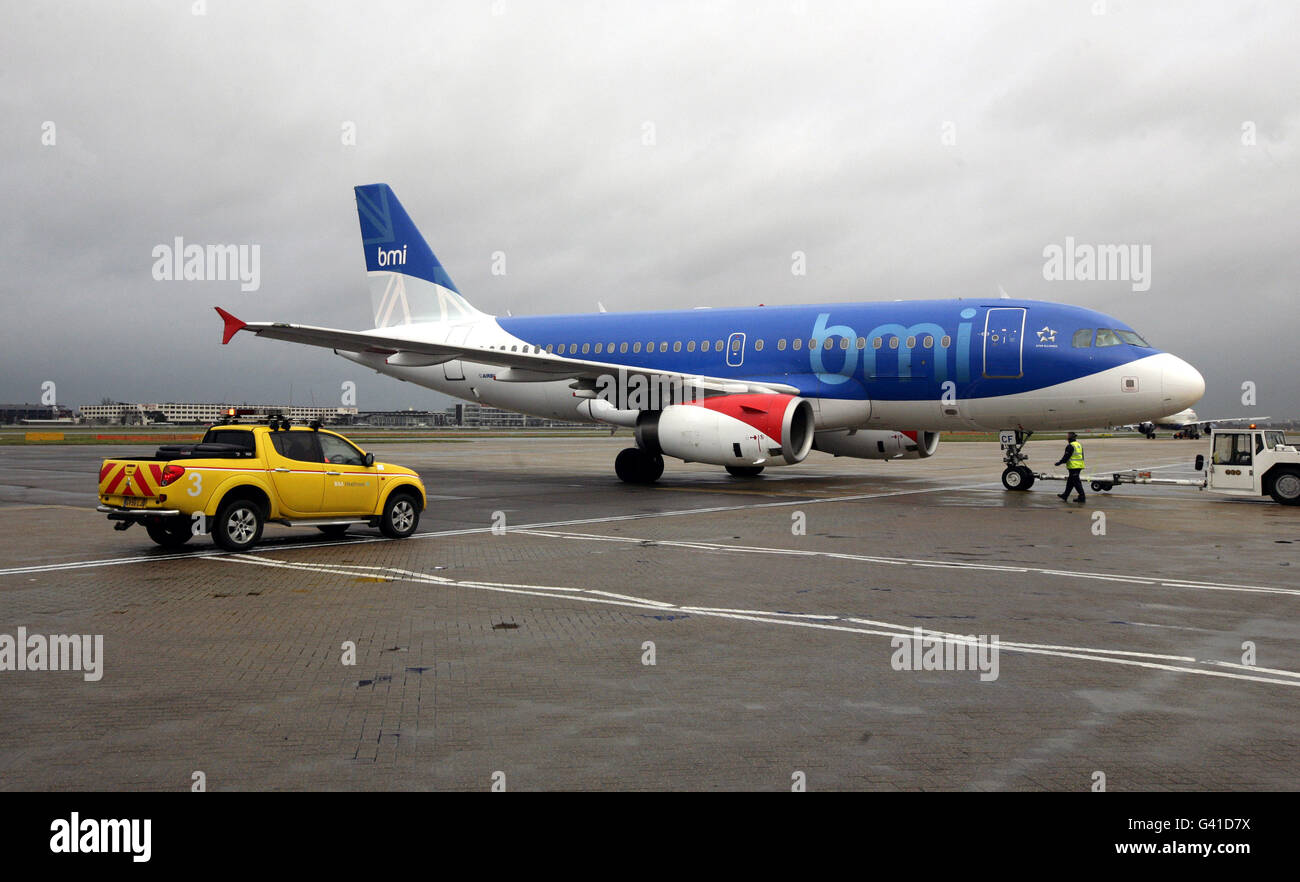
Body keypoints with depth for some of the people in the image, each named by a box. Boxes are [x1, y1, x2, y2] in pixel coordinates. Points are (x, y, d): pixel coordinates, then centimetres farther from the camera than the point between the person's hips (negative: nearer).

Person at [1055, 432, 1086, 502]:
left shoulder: (1070, 446, -14)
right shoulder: (1079, 445, 15)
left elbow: (1066, 457, -16)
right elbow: (1081, 456, 22)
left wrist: (1059, 462, -3)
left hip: (1073, 467, -9)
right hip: (1079, 466, 9)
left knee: (1076, 482, -6)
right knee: (1070, 482, 15)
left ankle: (1082, 497, -8)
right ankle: (1065, 496, 23)